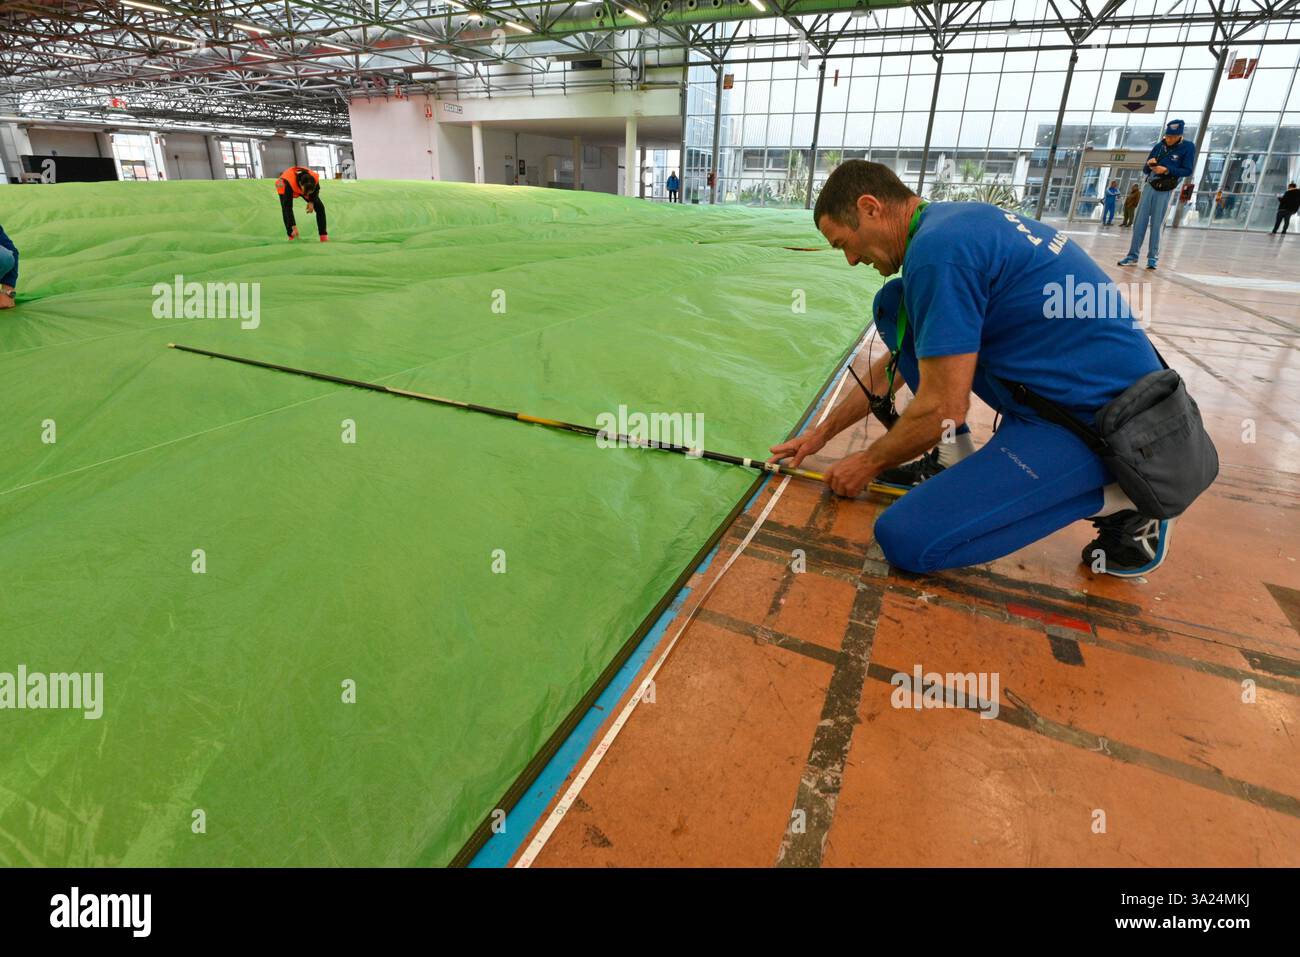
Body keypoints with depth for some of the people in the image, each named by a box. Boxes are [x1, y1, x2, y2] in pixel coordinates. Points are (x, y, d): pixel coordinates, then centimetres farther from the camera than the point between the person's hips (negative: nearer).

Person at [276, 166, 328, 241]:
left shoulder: (315, 178, -38)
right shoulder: (288, 183, -47)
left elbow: (316, 190, -9)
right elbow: (288, 207, -43)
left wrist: (311, 202, -23)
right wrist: (294, 228, -47)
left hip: (302, 187, 3)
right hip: (284, 186, -3)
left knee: (320, 207, -10)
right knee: (285, 210, -22)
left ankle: (324, 236, -2)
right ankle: (292, 237, -8)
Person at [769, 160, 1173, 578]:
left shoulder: (938, 249, -22)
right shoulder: (952, 220, 11)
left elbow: (943, 409, -20)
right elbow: (897, 362, 19)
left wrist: (867, 462, -2)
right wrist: (822, 432, 22)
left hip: (1097, 419, -10)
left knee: (906, 539, -18)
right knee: (893, 307, 8)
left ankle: (1117, 496, -2)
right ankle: (964, 462, 10)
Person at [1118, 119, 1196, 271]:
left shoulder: (1188, 147, -4)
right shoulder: (1159, 146, 6)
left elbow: (1188, 171, -8)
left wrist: (1167, 170, -19)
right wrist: (1149, 165, -11)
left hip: (1165, 191, -4)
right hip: (1149, 186, 4)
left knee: (1156, 224, -2)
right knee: (1140, 222, 1)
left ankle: (1153, 258, 4)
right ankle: (1133, 256, 4)